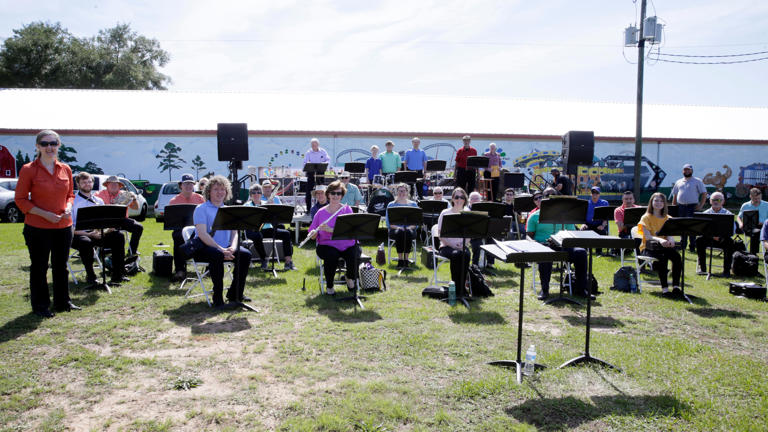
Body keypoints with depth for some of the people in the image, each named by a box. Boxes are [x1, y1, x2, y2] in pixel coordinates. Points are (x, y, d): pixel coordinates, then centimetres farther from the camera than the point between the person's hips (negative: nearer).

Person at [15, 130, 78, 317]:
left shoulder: (66, 169, 4)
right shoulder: (28, 170, -8)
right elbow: (20, 199, -6)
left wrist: (68, 207, -5)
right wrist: (44, 214, -16)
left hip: (63, 226, 4)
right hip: (38, 228, -4)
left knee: (61, 266, 15)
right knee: (39, 268, 7)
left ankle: (62, 301, 29)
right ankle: (40, 305, 21)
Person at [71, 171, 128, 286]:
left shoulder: (99, 201, 17)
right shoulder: (73, 202, -2)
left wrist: (108, 228, -10)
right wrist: (89, 234, -23)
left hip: (97, 233, 5)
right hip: (78, 235, -5)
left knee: (118, 236, -17)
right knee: (86, 242, -39)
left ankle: (118, 274, -18)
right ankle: (90, 276, -20)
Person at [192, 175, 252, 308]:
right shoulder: (201, 209, -3)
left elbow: (235, 232, 9)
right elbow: (202, 234, -16)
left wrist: (232, 247, -14)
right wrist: (221, 249, -25)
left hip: (226, 248, 6)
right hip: (204, 248, -6)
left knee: (245, 254, -17)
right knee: (217, 255, -36)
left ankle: (235, 293, -7)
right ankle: (218, 298, -26)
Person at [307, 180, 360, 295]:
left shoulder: (347, 209, 3)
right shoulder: (321, 212, 7)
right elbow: (313, 234, 8)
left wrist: (330, 230, -24)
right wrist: (313, 233, -17)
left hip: (348, 245, 1)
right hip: (327, 245, 0)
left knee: (354, 256, -29)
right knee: (332, 256, -33)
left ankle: (350, 278, 6)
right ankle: (329, 286, -9)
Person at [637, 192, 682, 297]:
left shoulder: (667, 218, 13)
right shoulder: (646, 218, -1)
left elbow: (670, 234, 1)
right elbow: (647, 236, -14)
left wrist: (670, 240, -25)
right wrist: (659, 240, -34)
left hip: (664, 246, 4)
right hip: (648, 247, -4)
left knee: (677, 256, -27)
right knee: (662, 257, -34)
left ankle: (676, 286, -24)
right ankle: (664, 288, -32)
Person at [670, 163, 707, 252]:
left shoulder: (697, 181, 4)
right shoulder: (678, 182, 16)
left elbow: (704, 193, 0)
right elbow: (675, 195, 20)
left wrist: (700, 206, -9)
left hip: (692, 207, -4)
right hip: (681, 207, 4)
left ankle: (692, 246, -2)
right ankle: (682, 244, 16)